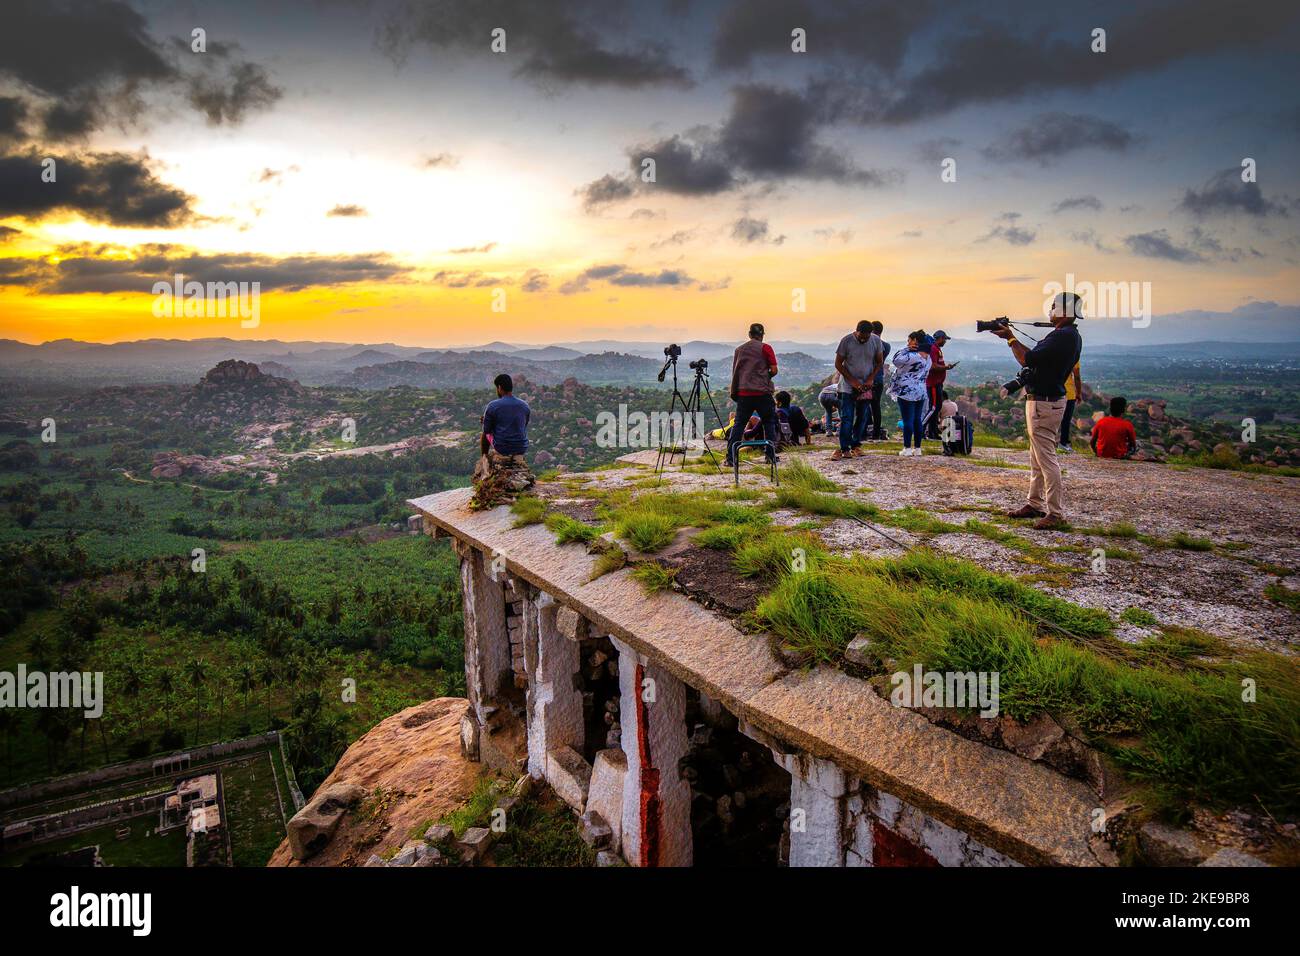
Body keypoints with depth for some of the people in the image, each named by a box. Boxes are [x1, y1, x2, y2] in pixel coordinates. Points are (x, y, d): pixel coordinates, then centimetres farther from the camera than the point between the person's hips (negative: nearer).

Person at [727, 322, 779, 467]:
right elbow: (774, 370, -6)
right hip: (762, 392, -3)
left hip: (743, 392, 3)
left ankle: (731, 458, -3)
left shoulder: (739, 349, 10)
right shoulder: (765, 348, -2)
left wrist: (735, 392, 20)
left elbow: (734, 372, 13)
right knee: (769, 422, 10)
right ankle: (771, 455, 7)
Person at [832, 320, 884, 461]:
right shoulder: (846, 341, -13)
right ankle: (844, 449, -10)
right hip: (848, 386, -3)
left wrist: (871, 379, -7)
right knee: (846, 418, -9)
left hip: (865, 386, 4)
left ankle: (855, 446, 16)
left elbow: (879, 362, 7)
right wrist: (852, 381, -13)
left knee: (861, 417, 7)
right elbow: (838, 364, -7)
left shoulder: (876, 340, -4)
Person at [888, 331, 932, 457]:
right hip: (921, 392, 8)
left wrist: (906, 349, -7)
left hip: (907, 393, -8)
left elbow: (896, 360, -14)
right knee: (917, 420, 12)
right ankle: (917, 448, 16)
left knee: (908, 420, -4)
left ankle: (907, 449, -2)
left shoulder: (912, 356, -19)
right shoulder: (927, 357, 9)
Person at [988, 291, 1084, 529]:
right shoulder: (1069, 335, 13)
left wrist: (1010, 338, -8)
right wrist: (1011, 337, 13)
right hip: (1044, 400, 11)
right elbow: (1035, 355, 18)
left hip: (1044, 403, -11)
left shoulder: (1063, 336, -19)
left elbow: (1028, 360, -22)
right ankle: (1035, 504, 26)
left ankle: (1056, 514, -4)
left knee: (1046, 458, -8)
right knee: (1037, 456, 17)